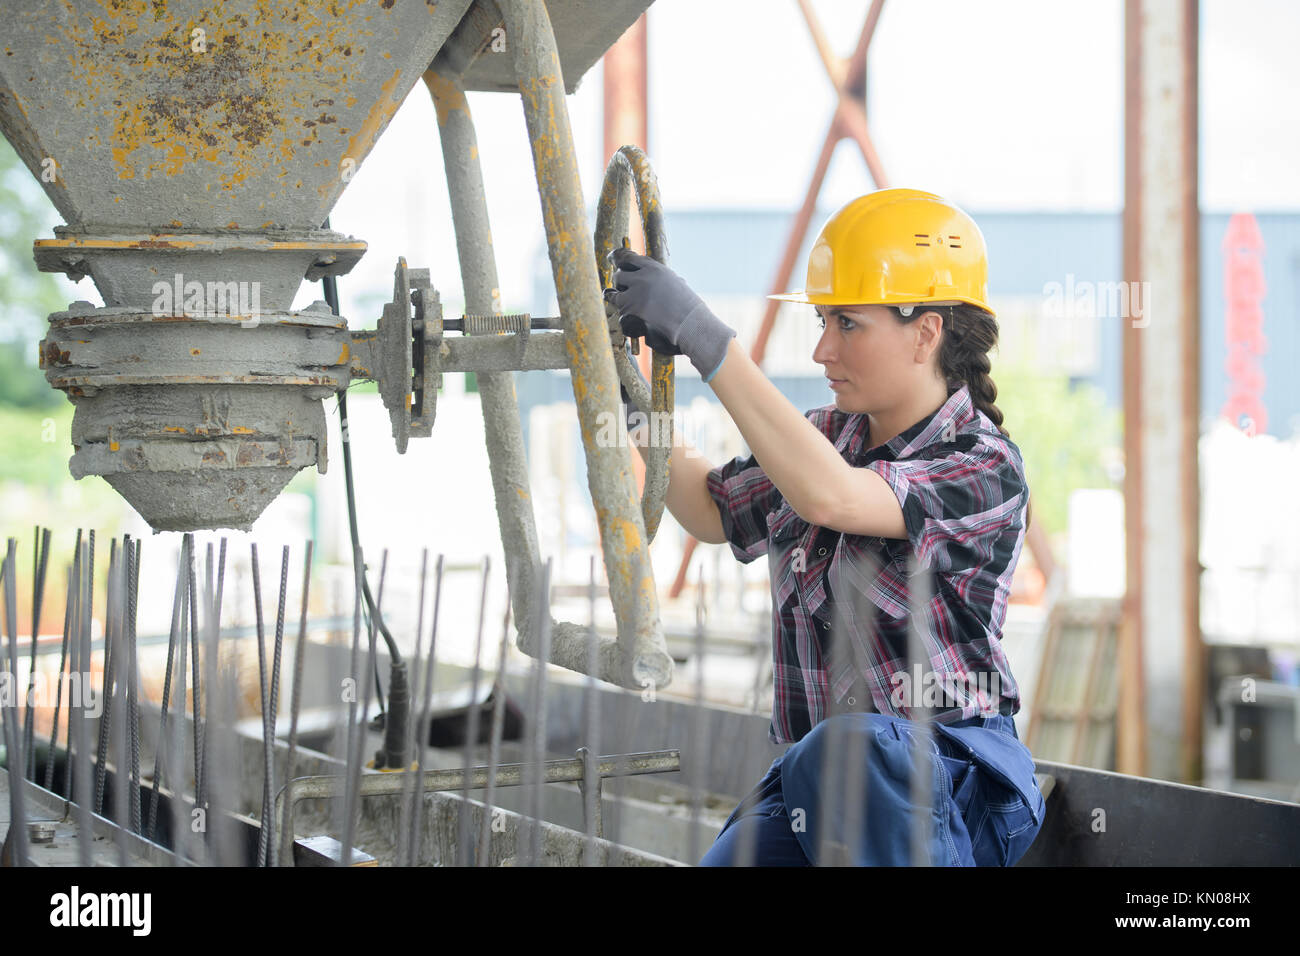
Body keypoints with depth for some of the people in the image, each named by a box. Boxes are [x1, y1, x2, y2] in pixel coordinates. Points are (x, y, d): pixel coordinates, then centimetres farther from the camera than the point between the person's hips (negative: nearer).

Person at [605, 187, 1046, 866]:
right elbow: (712, 510, 25)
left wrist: (702, 337, -31)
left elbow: (828, 495, -31)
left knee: (839, 752, -38)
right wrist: (632, 408, 7)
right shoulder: (828, 435, 9)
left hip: (947, 788, -5)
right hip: (811, 783, 5)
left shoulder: (984, 468, -14)